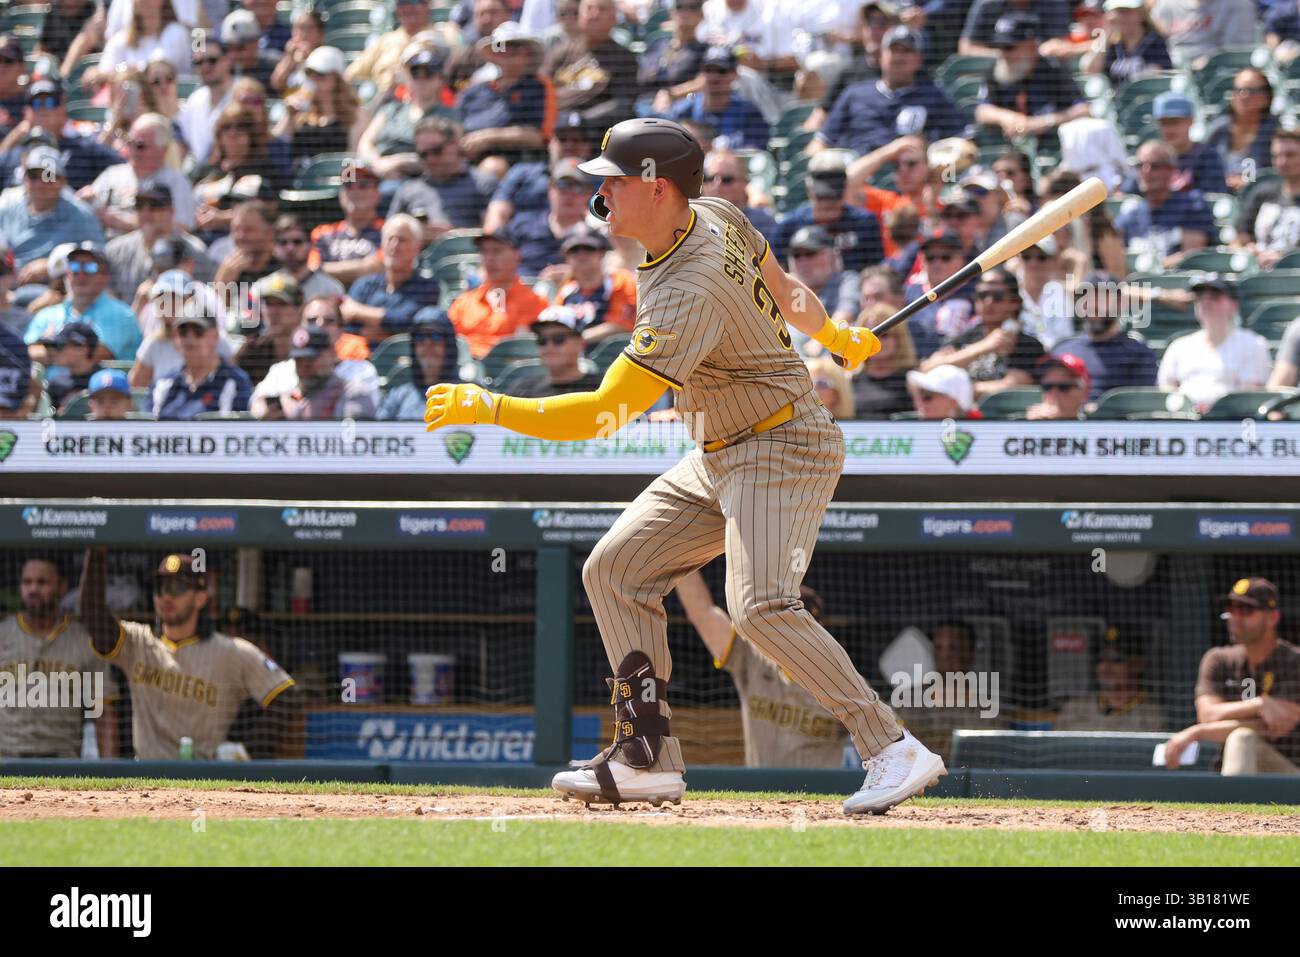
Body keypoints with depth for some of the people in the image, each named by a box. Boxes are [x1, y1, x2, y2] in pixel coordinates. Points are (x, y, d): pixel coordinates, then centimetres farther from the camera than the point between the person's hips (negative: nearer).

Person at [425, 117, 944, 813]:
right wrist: (834, 338, 38)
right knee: (614, 572, 6)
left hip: (782, 449, -11)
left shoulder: (687, 296, -29)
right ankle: (648, 759, 6)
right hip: (720, 460, 11)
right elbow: (778, 287, 19)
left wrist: (488, 408, -28)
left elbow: (603, 414, -31)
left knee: (760, 606, -28)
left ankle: (893, 750, -23)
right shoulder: (716, 218, -1)